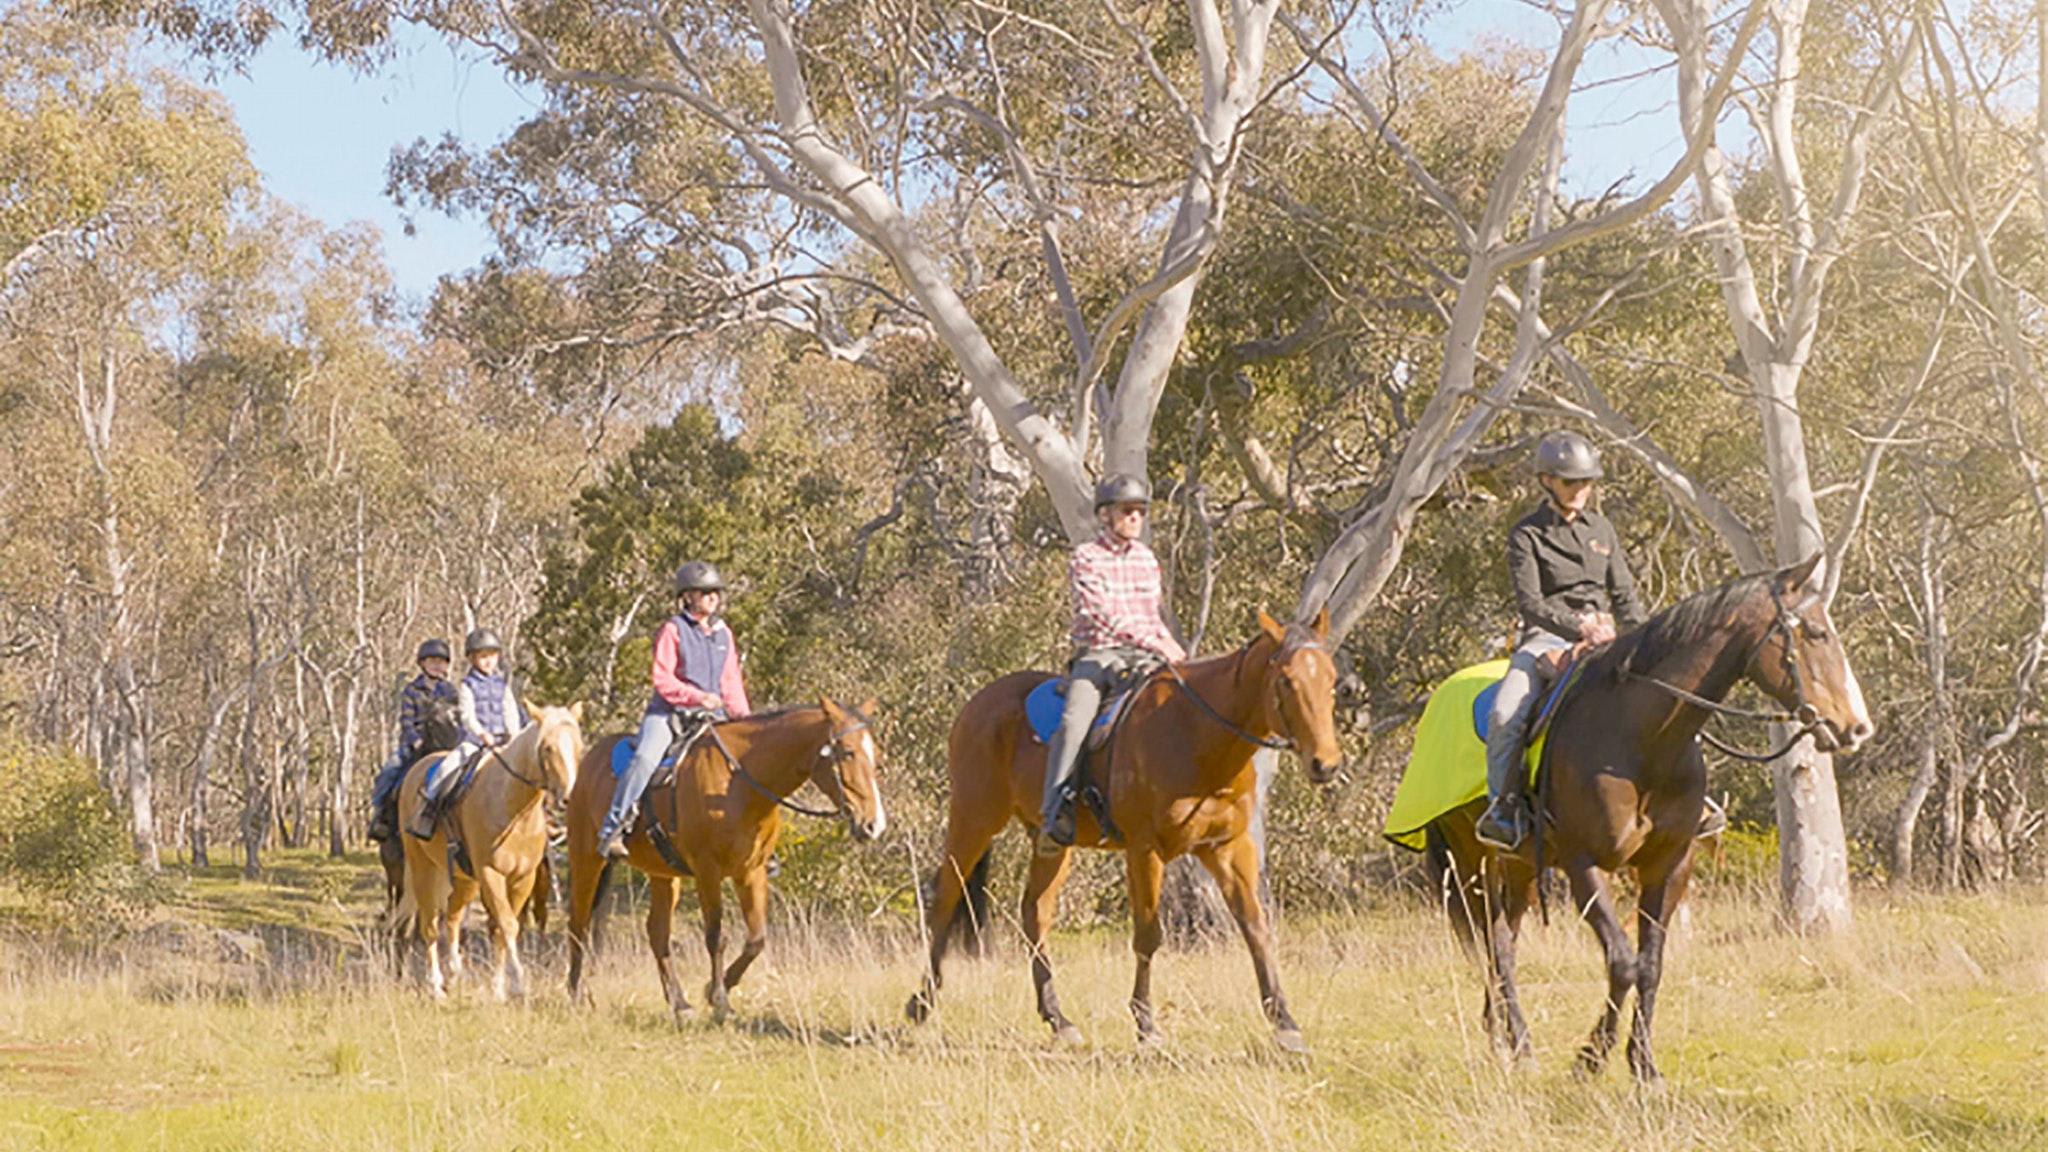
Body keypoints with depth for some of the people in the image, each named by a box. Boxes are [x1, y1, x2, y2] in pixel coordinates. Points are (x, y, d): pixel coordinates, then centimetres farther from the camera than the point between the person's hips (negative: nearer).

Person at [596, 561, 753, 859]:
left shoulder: (723, 633, 15)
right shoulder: (673, 630, -2)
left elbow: (732, 682, 17)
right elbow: (662, 679, -8)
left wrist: (743, 717, 3)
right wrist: (697, 696, -21)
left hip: (710, 716, 5)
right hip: (669, 711, -5)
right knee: (645, 758, -29)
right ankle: (612, 829, -24)